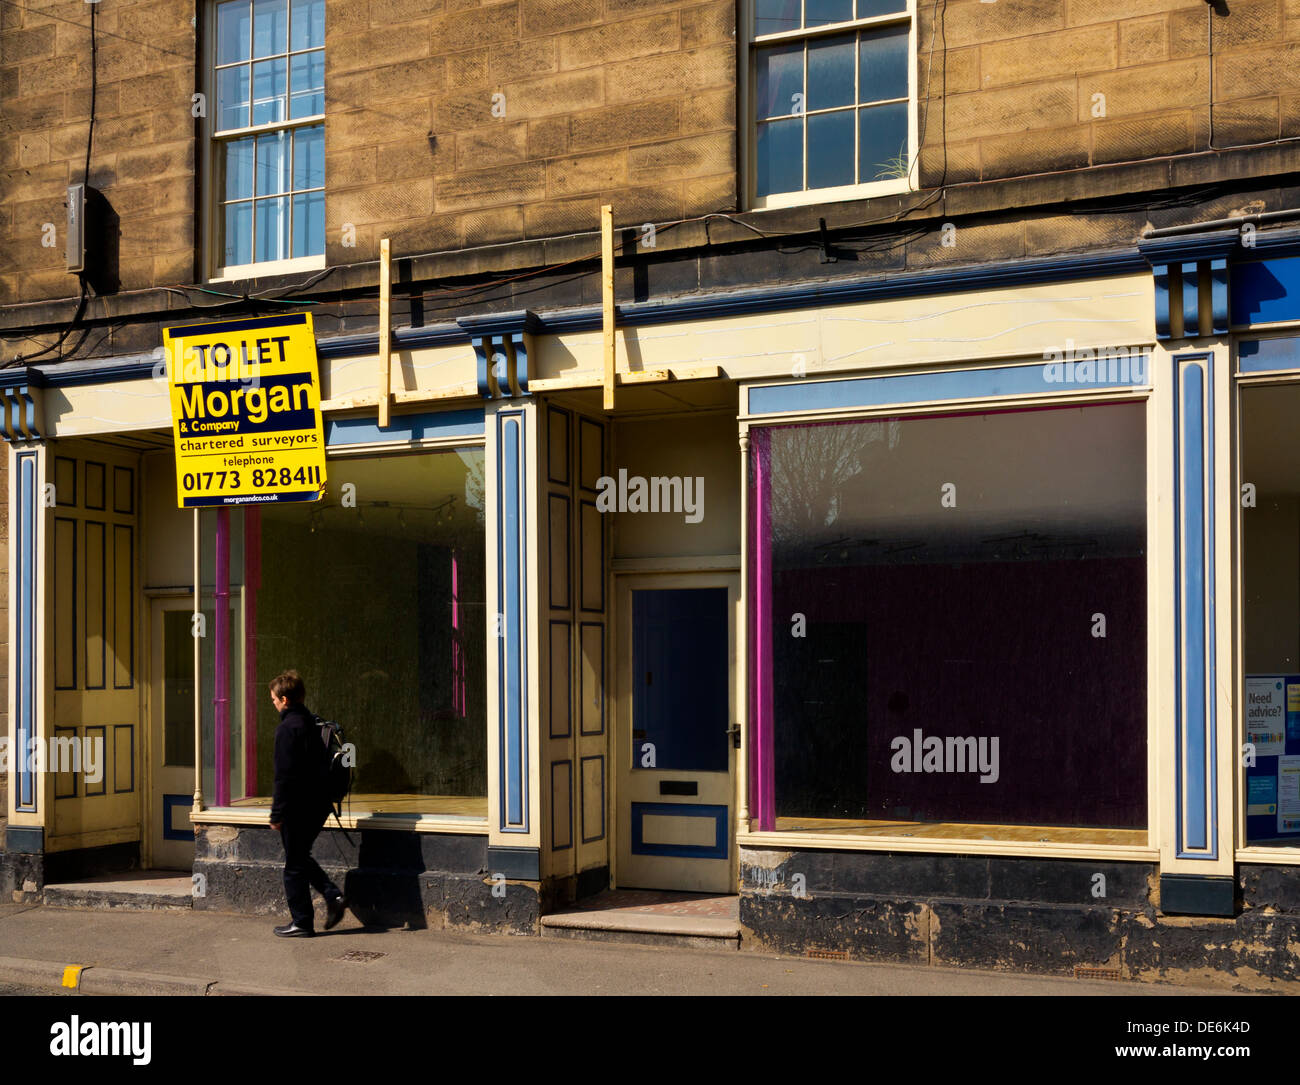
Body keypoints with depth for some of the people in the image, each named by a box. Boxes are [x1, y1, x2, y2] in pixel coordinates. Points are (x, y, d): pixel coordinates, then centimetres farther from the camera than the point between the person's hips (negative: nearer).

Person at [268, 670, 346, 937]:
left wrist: (277, 814, -13)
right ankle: (333, 895, 7)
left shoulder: (288, 727, -15)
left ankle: (301, 923, 9)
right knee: (301, 858, 21)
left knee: (295, 865, 3)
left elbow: (285, 775, -18)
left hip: (299, 807, -8)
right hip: (320, 804, 8)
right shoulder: (313, 723, 10)